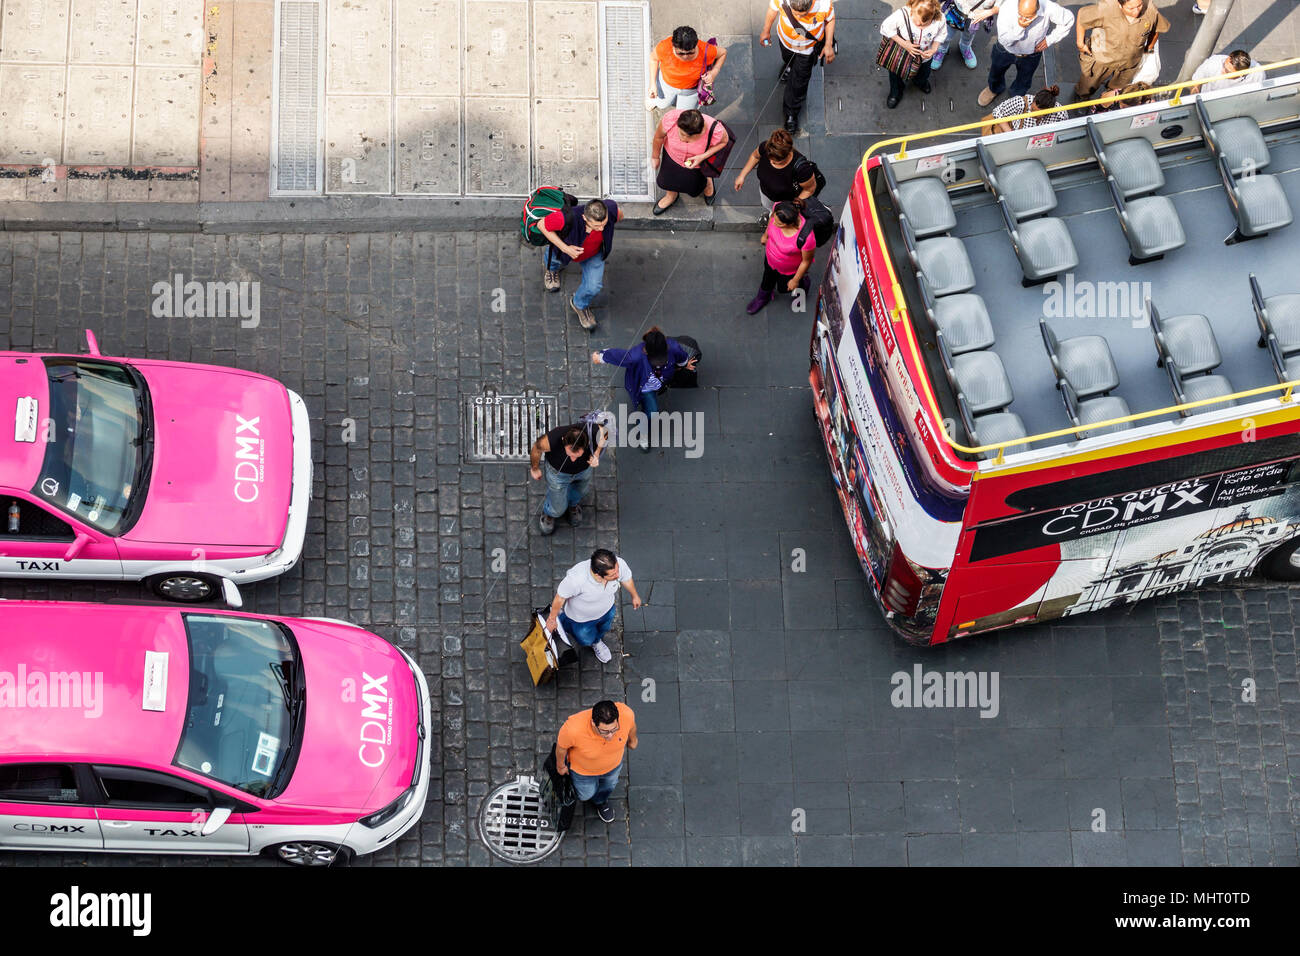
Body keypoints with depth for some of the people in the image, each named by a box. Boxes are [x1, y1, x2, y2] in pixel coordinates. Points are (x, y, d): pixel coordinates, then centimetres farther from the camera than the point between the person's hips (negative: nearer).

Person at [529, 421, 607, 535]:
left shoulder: (595, 434, -41)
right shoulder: (551, 440, -44)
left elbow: (605, 432, -15)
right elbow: (536, 448, -19)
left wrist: (596, 454, -32)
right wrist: (534, 469, 1)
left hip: (583, 469, 2)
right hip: (558, 470, -2)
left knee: (580, 492, 30)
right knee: (558, 509, 15)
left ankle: (573, 503, 64)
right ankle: (548, 512, 50)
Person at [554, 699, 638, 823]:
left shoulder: (626, 714, -40)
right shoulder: (574, 729, -47)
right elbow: (561, 745, -22)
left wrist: (632, 739, 8)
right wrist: (560, 765, -3)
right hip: (583, 769, -3)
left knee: (609, 785, 33)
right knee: (586, 794, 27)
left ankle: (600, 802, 68)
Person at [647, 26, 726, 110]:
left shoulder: (705, 51, -39)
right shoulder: (664, 47, -39)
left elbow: (723, 52, -16)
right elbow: (654, 58, -14)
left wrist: (714, 72, -30)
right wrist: (653, 84, -14)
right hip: (667, 83, 0)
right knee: (662, 105, 30)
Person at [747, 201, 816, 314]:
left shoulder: (806, 238, -48)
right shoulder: (778, 211, -35)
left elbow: (806, 261, -26)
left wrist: (795, 280, -9)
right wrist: (765, 235, 14)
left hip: (789, 270, -4)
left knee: (783, 288, 27)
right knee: (768, 279, 33)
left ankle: (803, 282, 59)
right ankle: (762, 297, 66)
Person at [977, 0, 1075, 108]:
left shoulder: (1049, 9, -37)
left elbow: (1069, 19, -15)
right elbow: (1004, 40, -33)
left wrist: (1049, 39, -15)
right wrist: (1020, 27, -47)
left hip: (1030, 55, 0)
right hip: (1005, 50, 0)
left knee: (1024, 81, 27)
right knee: (996, 72, 30)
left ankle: (1017, 95, 61)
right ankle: (994, 89, 64)